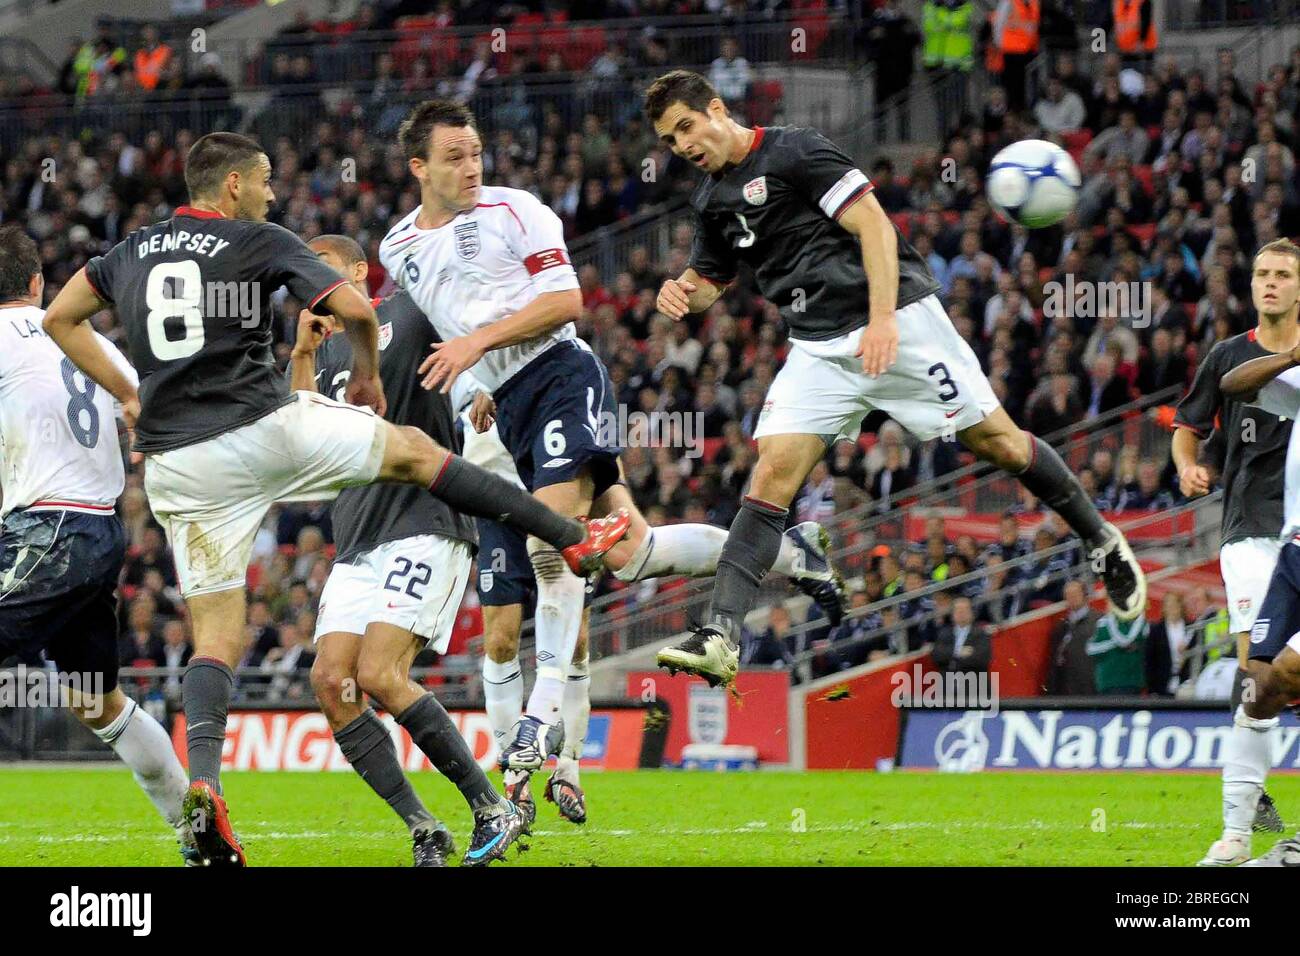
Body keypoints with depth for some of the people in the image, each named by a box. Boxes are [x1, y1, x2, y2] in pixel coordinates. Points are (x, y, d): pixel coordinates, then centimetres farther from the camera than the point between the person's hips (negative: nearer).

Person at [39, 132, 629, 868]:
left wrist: (128, 395, 21)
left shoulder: (134, 249, 15)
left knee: (219, 634, 7)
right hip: (264, 428, -4)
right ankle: (572, 537, 21)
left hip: (176, 464, 4)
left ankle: (203, 782, -17)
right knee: (415, 451, 17)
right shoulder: (261, 242, 0)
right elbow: (354, 307, -8)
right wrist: (368, 374, 11)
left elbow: (60, 319, 21)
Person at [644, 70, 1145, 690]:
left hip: (898, 320, -6)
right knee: (774, 469, -11)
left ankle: (1101, 540, 22)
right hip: (819, 351, 6)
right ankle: (719, 637, -21)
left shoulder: (793, 152, -9)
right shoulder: (713, 199, 13)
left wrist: (882, 319, -24)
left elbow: (873, 224, -15)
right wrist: (684, 294, 0)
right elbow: (709, 280, 25)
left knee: (998, 443, -1)